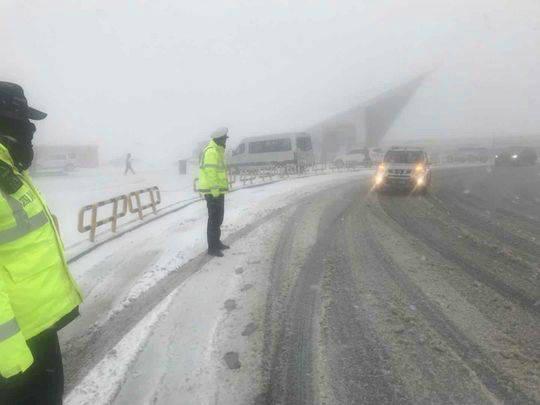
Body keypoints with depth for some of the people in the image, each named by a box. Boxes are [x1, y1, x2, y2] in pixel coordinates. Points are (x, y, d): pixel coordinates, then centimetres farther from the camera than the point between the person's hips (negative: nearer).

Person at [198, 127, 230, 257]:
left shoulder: (216, 151, 18)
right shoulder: (211, 151, -16)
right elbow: (210, 171, -23)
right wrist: (215, 190, -25)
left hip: (218, 190, 11)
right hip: (213, 191, -10)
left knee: (218, 218, 18)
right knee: (214, 219, -5)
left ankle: (217, 242, 30)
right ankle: (212, 248, 2)